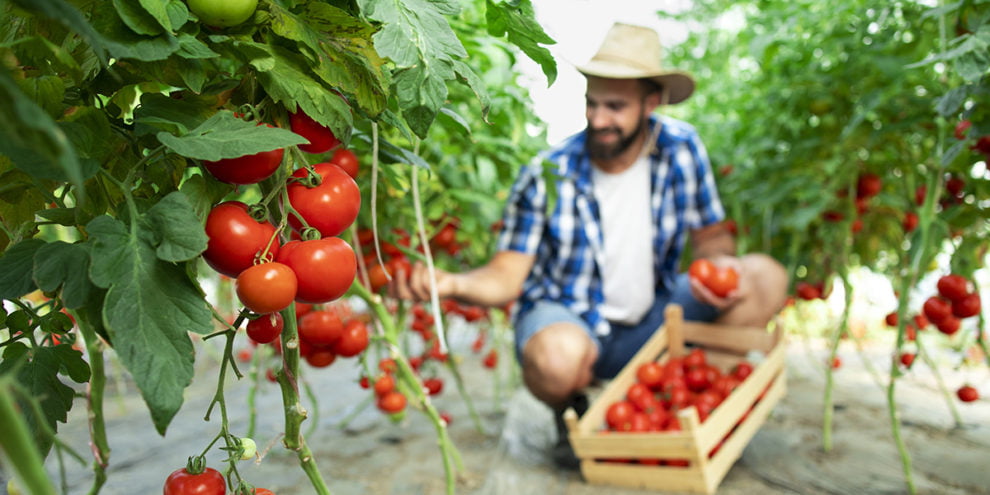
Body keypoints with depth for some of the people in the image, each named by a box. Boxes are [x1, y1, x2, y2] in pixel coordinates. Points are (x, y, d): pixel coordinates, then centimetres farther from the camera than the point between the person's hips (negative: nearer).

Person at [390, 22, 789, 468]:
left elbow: (711, 234, 3)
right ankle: (572, 414, 0)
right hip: (564, 316, -3)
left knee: (765, 279, -14)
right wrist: (450, 283, -38)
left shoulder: (681, 149, -8)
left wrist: (720, 262, -22)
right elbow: (506, 277, -17)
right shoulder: (547, 176, -16)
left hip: (651, 320, 4)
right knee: (559, 355, -40)